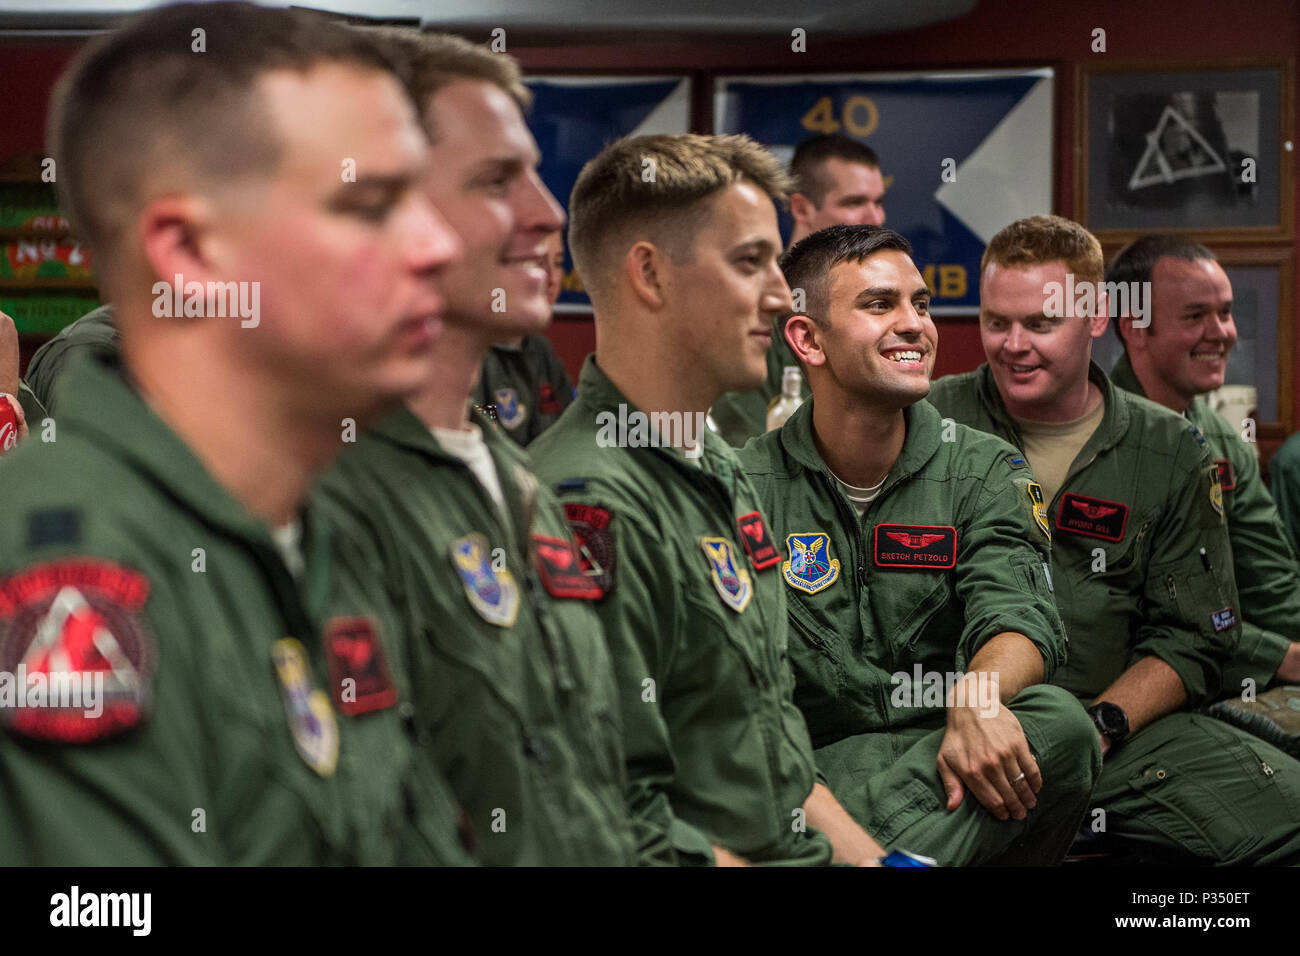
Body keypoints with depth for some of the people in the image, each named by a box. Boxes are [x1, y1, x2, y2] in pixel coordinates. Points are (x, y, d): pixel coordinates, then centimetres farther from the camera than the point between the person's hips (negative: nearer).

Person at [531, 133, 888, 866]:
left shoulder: (724, 472, 15)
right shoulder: (590, 504, -18)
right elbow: (624, 824, -22)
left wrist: (870, 855, 8)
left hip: (807, 848, 9)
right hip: (726, 859, -9)